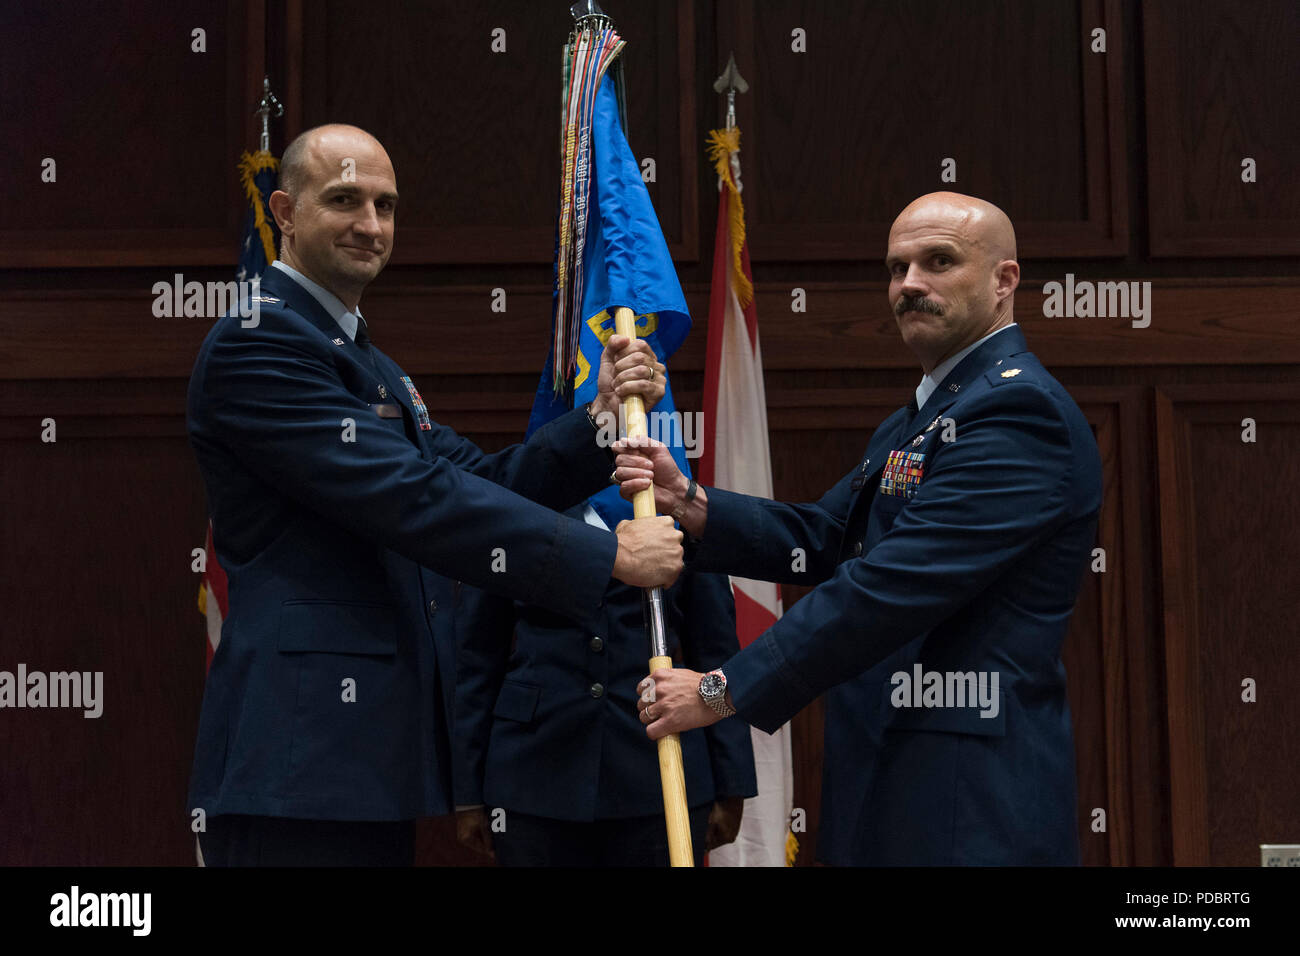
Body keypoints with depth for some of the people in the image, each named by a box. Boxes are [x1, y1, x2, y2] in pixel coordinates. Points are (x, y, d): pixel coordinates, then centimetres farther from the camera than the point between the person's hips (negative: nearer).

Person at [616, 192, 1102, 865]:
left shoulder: (1020, 409, -16)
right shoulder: (910, 425, 19)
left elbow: (893, 584, -23)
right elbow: (819, 538, 15)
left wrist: (723, 690, -18)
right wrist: (687, 503, -2)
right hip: (886, 785, 9)